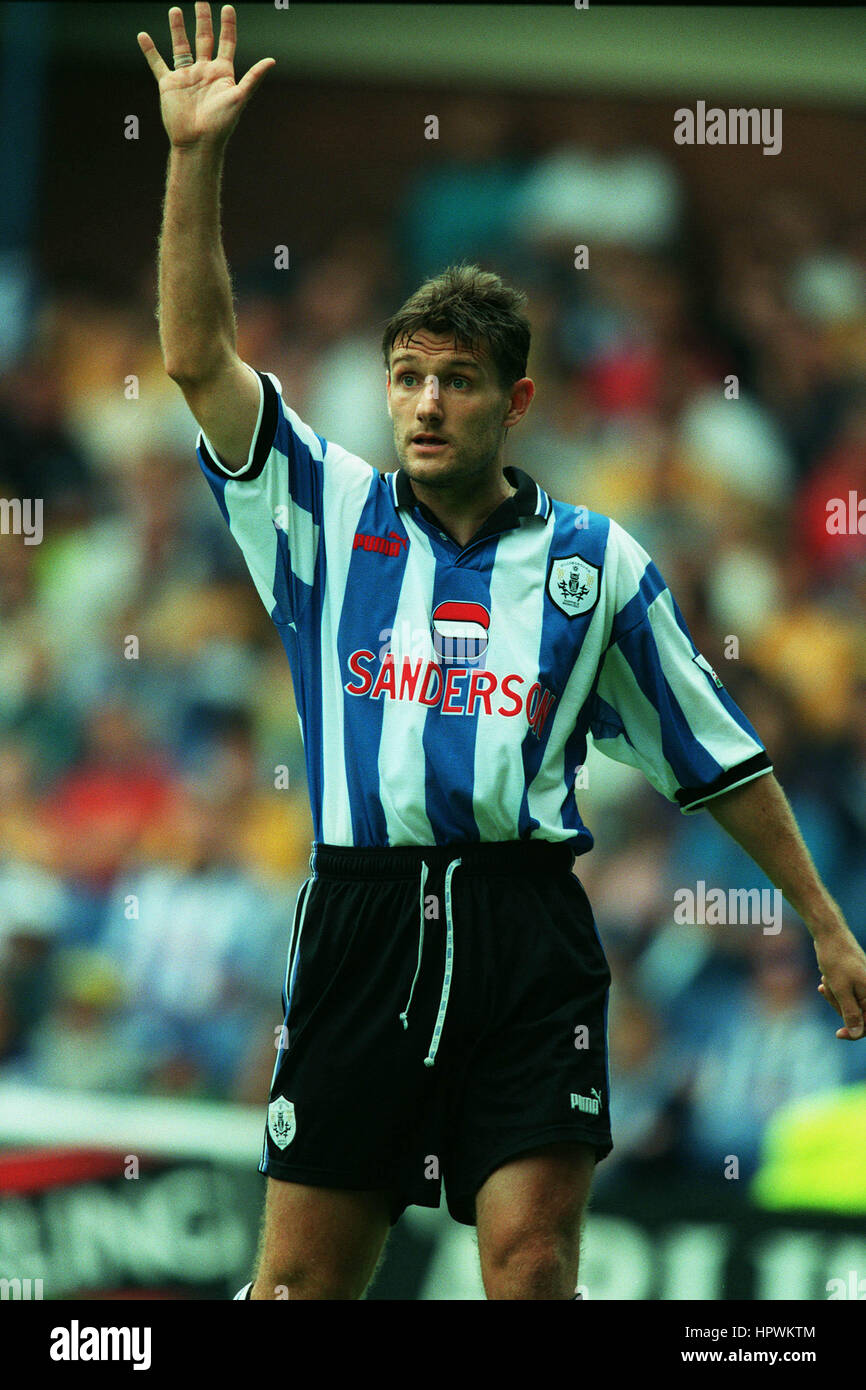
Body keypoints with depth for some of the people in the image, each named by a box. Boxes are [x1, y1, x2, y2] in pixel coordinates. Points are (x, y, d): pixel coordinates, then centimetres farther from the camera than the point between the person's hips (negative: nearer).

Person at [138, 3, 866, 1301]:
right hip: (362, 923, 1)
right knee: (301, 1283, 0)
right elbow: (199, 356, 1)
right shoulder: (328, 513, 11)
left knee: (534, 1267, -10)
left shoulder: (597, 560, 10)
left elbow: (718, 757, 17)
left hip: (528, 938, -1)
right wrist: (195, 157, -7)